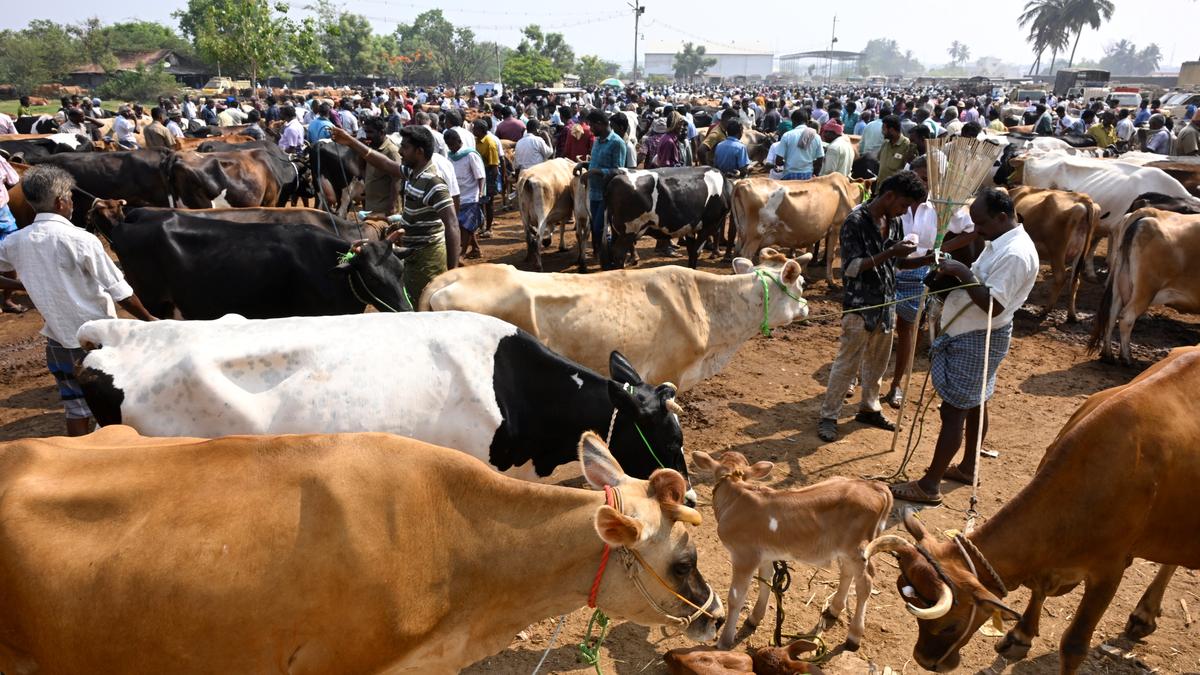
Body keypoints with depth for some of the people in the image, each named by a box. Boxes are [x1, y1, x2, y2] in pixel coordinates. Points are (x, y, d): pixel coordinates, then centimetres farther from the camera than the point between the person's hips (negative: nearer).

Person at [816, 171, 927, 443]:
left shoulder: (894, 222, 6)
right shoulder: (856, 221, -17)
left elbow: (895, 262, 14)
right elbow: (851, 267, -21)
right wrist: (891, 252, -26)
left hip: (886, 303, 7)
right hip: (860, 305, -7)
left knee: (878, 362, 18)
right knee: (847, 363, -1)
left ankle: (869, 408, 34)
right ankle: (828, 416, 10)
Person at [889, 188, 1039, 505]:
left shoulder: (1016, 253, -23)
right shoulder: (1000, 243, 9)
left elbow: (993, 304, -28)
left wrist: (963, 274, -23)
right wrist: (953, 276, -2)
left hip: (978, 340, -11)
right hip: (970, 335, 11)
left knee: (953, 410, -7)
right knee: (975, 403, 20)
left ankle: (929, 486, -1)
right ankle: (967, 468, 35)